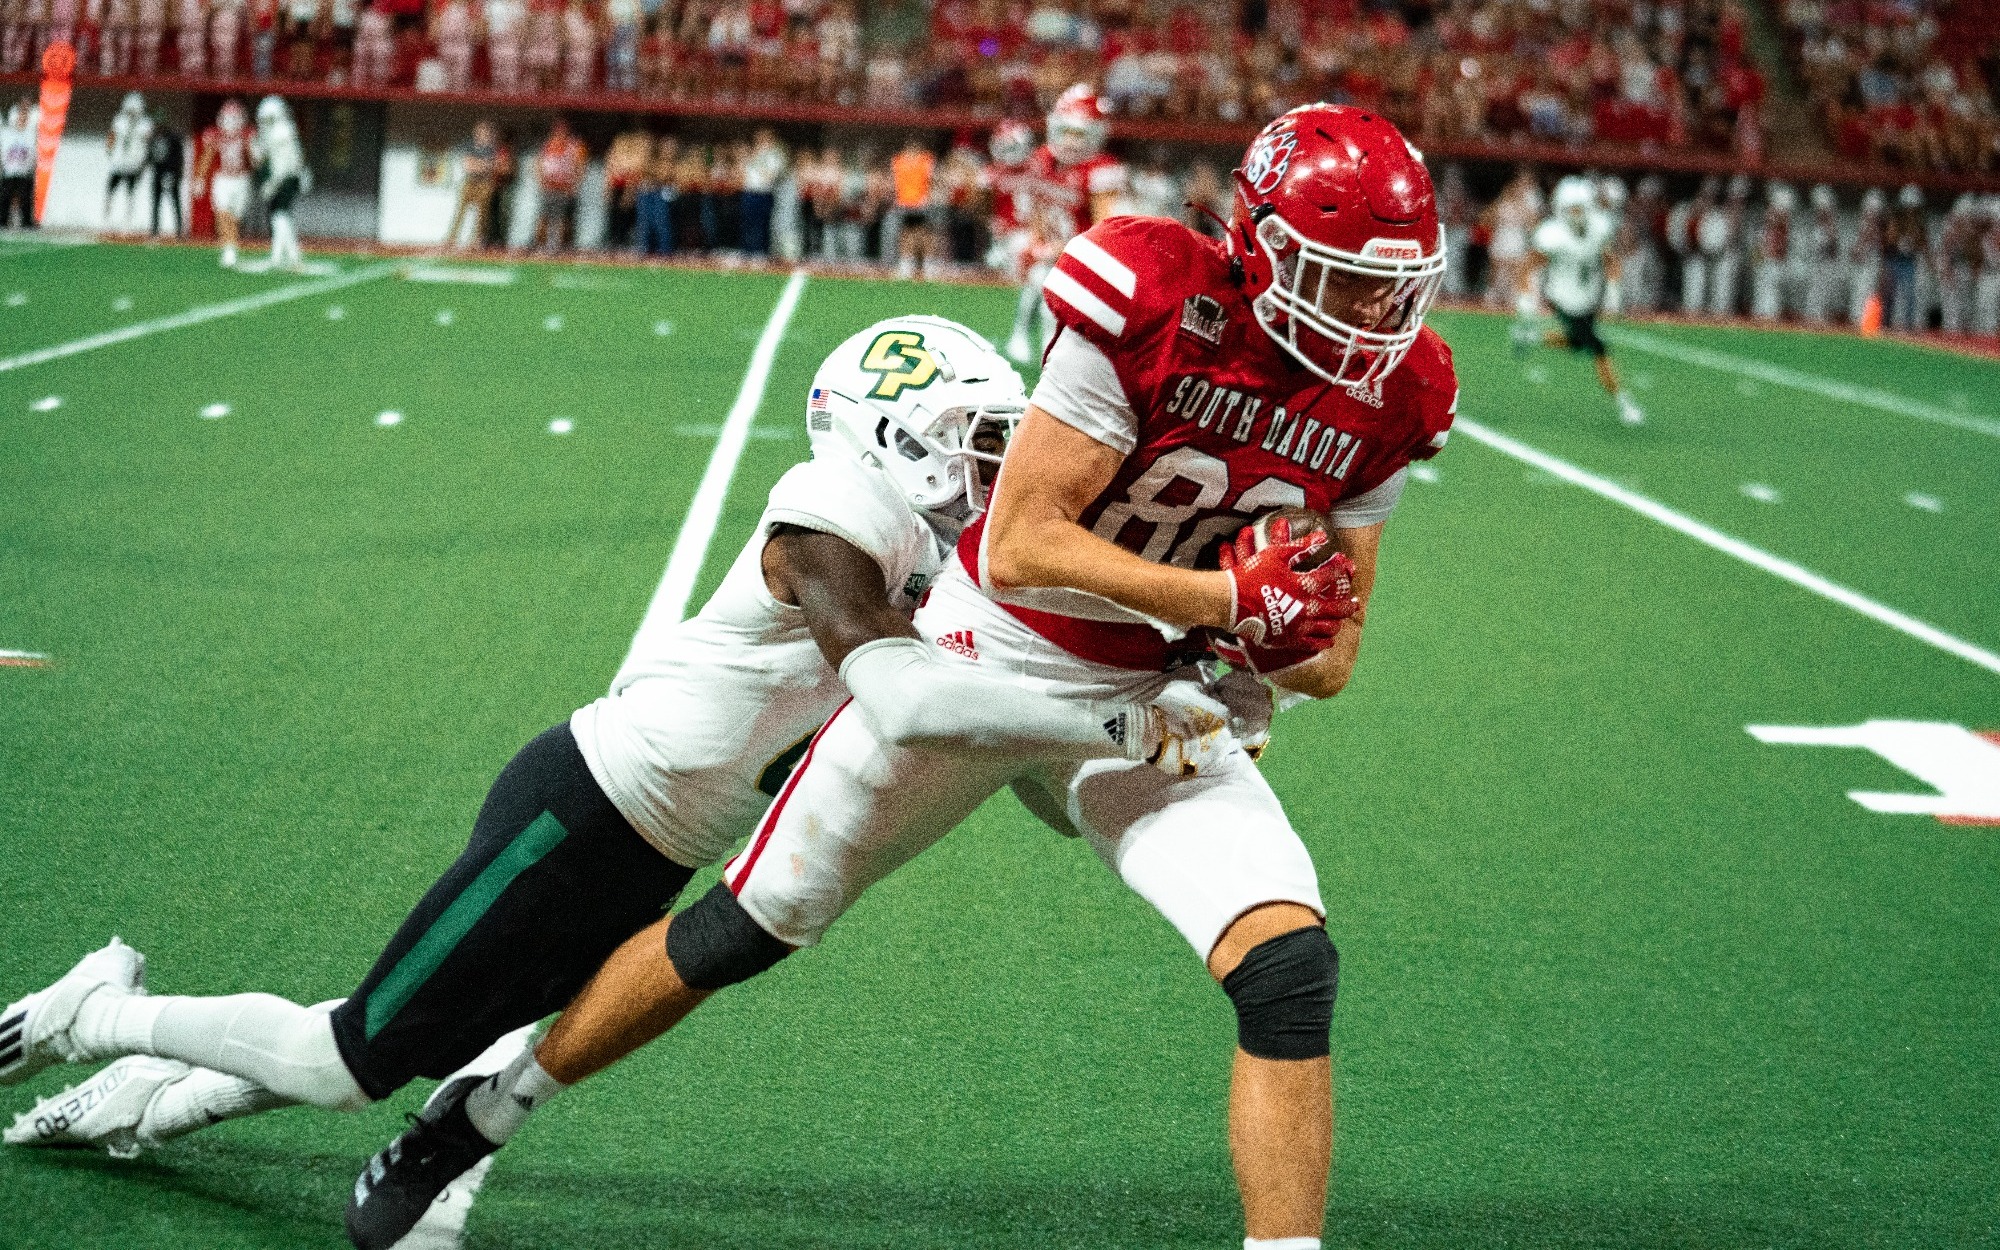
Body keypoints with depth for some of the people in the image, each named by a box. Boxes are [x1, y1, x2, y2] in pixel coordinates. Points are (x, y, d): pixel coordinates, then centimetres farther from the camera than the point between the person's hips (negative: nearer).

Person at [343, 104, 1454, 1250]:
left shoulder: (1387, 401, -8)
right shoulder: (1153, 310, -24)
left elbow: (1330, 651, 3)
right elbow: (1016, 548, -24)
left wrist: (1283, 653, -19)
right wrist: (1229, 595, -27)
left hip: (1143, 708, 4)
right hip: (981, 662, -3)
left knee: (1289, 967, -18)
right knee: (746, 929, 6)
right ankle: (483, 1112, 28)